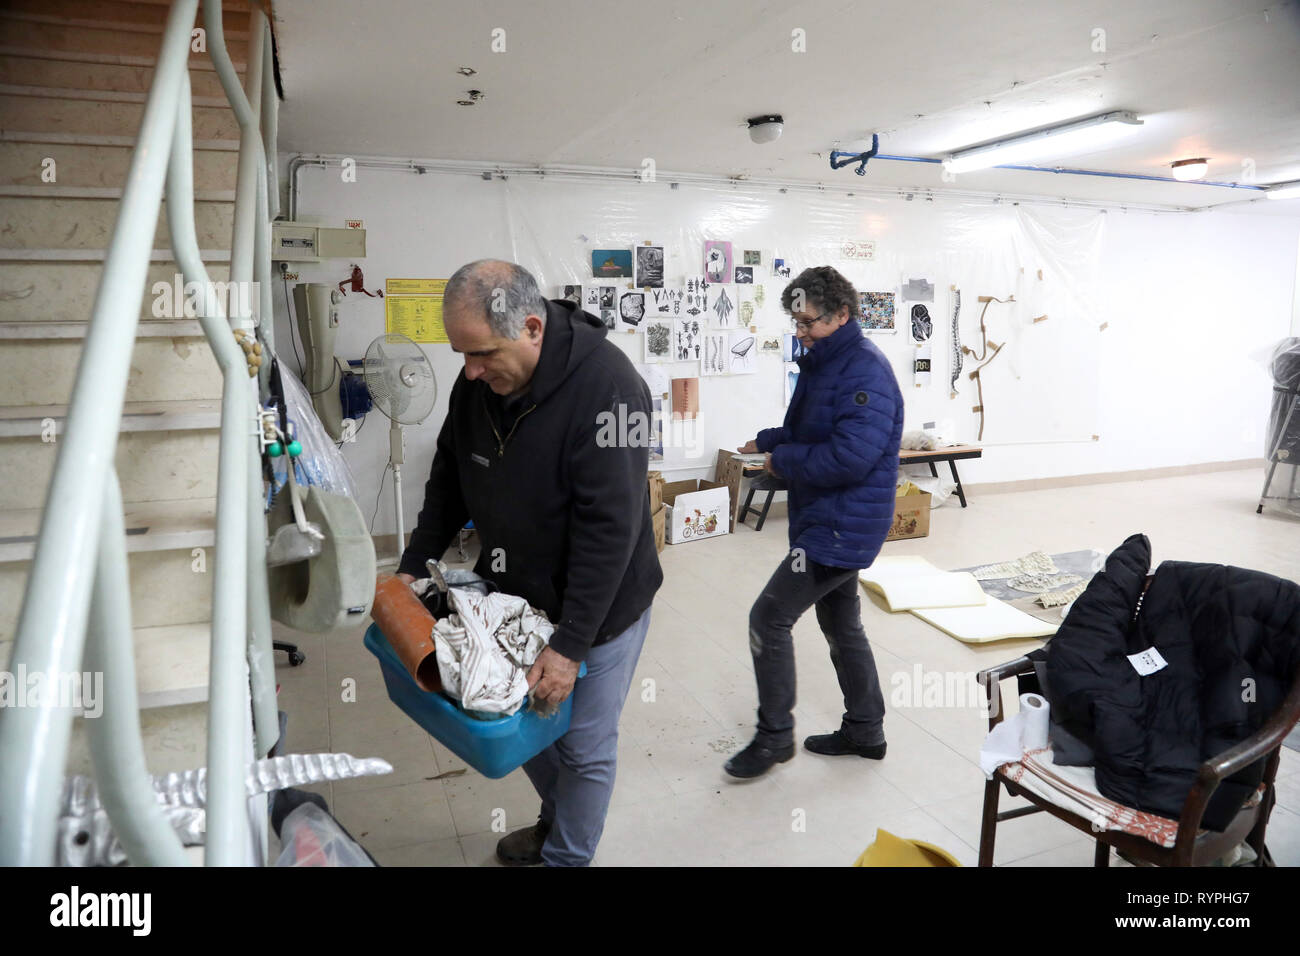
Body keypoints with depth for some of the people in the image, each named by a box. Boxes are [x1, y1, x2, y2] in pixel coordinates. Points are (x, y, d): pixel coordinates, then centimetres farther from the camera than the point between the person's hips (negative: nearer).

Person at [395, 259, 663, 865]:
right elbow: (449, 479, 7)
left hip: (598, 609, -6)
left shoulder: (606, 388, -29)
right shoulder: (479, 380, -7)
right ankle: (557, 817, 49)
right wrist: (413, 566, 2)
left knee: (583, 747, 9)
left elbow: (609, 529, -29)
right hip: (516, 594, 7)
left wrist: (571, 644, -27)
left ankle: (567, 856, 35)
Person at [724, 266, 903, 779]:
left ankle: (774, 735, 11)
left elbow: (850, 457, -30)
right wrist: (767, 441, 9)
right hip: (830, 521, 11)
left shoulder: (865, 371, -21)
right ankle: (865, 730, 35)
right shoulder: (824, 363, 11)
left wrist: (783, 461, -18)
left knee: (769, 617, -6)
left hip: (842, 526, -11)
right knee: (841, 625, 19)